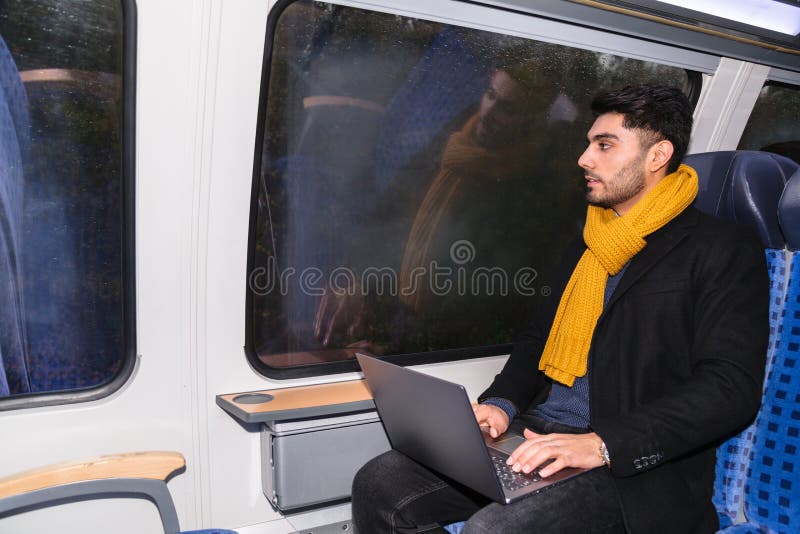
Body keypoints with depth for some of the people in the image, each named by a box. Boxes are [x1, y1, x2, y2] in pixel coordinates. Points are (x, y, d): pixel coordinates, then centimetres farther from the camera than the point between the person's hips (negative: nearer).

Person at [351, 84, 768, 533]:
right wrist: (501, 403, 3)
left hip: (635, 465, -6)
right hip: (537, 433, 7)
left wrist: (603, 444, -24)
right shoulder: (587, 247, 18)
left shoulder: (723, 250, -4)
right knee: (378, 484, -7)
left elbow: (732, 387, -14)